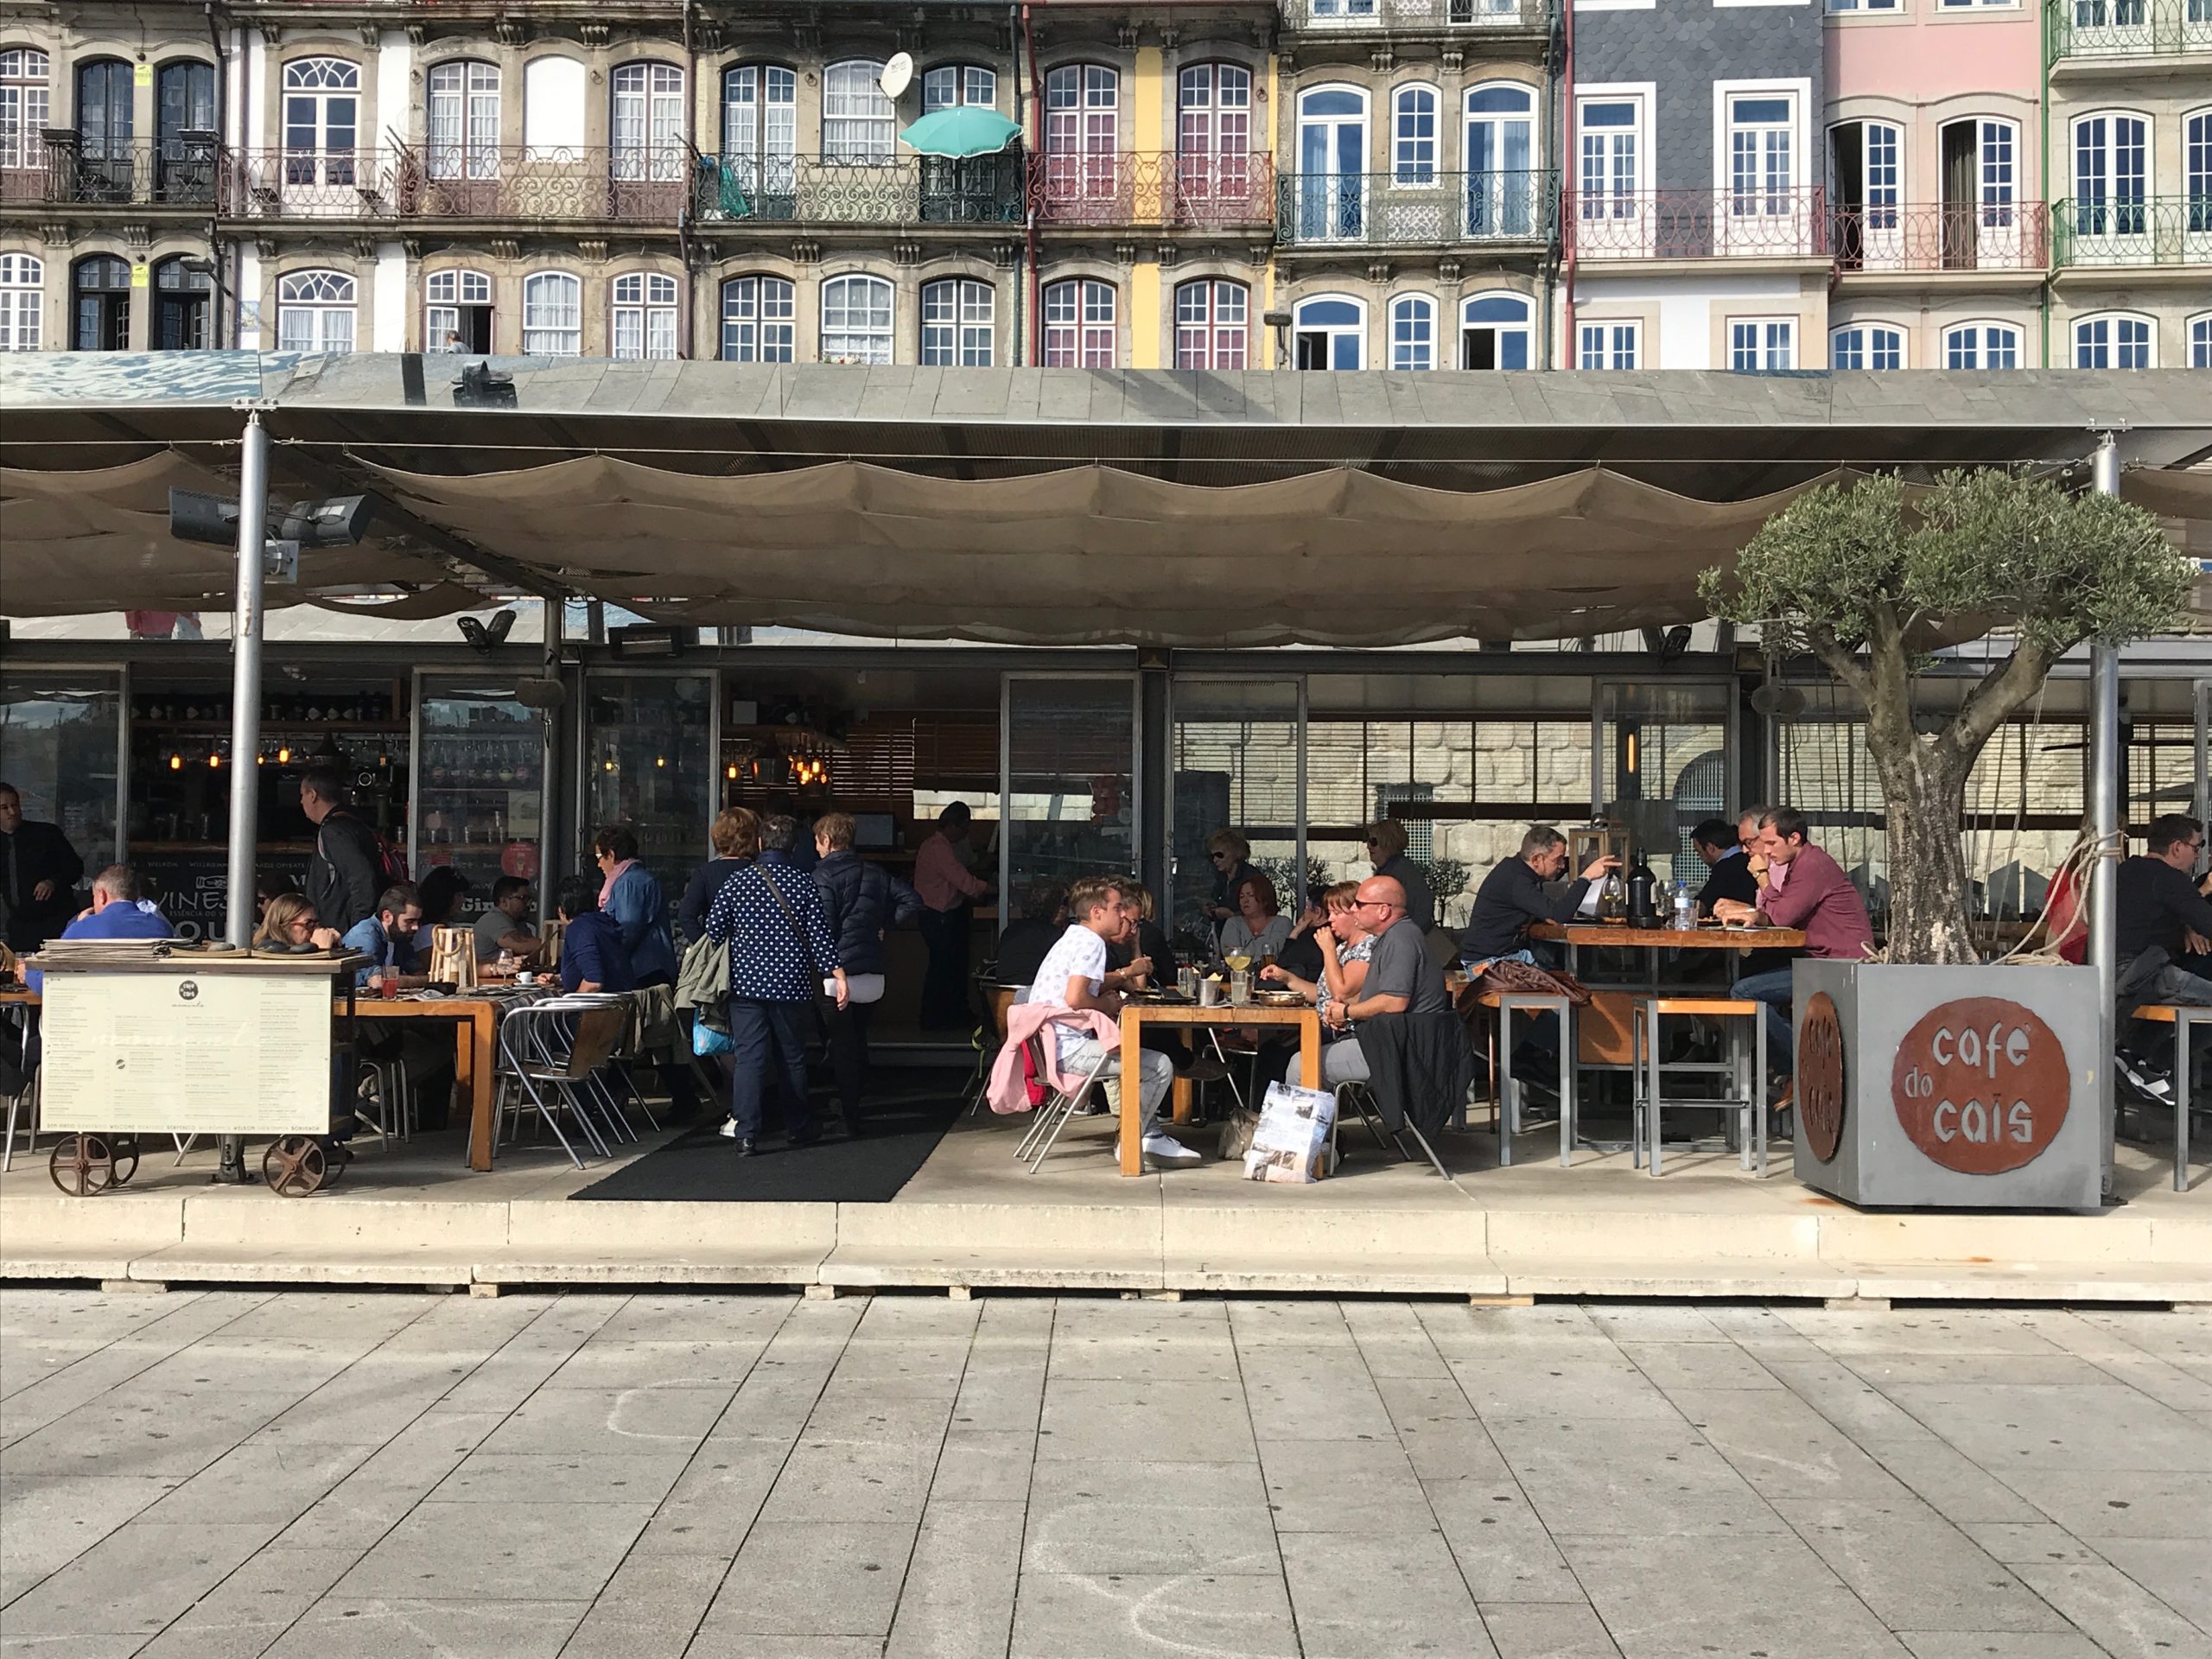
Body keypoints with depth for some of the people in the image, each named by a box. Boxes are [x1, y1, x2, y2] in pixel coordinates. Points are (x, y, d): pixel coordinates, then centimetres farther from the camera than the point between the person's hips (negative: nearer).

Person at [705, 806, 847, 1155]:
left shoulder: (734, 884, -3)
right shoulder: (802, 883, -1)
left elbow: (715, 930, -2)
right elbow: (820, 934, -5)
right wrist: (838, 976, -4)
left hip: (745, 982, -1)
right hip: (792, 983, 1)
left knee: (747, 1057, 0)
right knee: (792, 1057, 13)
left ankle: (745, 1134, -7)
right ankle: (798, 1128, 24)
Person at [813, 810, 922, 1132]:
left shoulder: (822, 876, -9)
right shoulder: (875, 873, 10)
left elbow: (822, 927, -16)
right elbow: (912, 901, 6)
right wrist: (884, 926, 12)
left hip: (839, 972, -6)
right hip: (873, 973, 6)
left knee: (842, 1045, 2)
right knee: (859, 1041, 19)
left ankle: (850, 1117, 2)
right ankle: (852, 1102, 29)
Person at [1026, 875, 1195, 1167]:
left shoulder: (1074, 938, 18)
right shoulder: (1091, 943, -13)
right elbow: (1075, 998, -26)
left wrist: (1125, 973, 20)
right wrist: (1108, 1005, -8)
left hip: (1048, 1045, 11)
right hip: (1068, 1049, -11)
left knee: (1122, 1053, 34)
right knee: (1161, 1067, -9)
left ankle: (1149, 1135, 29)